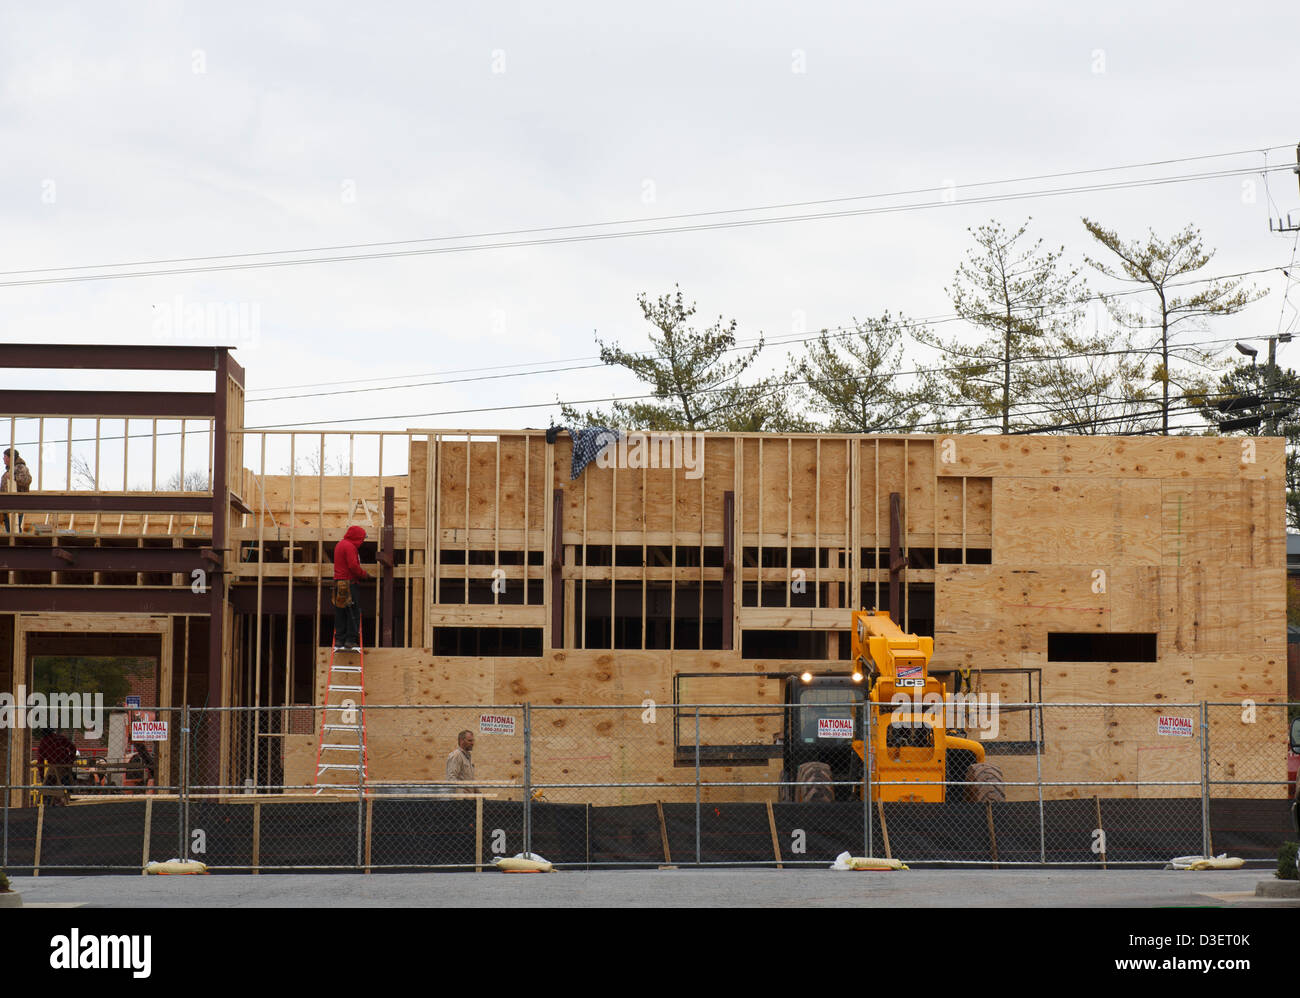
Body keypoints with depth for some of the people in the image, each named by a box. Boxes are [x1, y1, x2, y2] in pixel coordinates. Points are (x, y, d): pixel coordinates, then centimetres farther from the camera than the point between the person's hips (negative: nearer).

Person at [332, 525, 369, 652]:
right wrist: (365, 574, -5)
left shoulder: (339, 545, 18)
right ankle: (351, 640, -6)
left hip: (338, 582, 9)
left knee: (340, 613, 10)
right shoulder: (350, 546, -12)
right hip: (350, 583, -9)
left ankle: (339, 640, 10)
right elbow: (353, 566, -19)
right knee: (353, 613, -5)